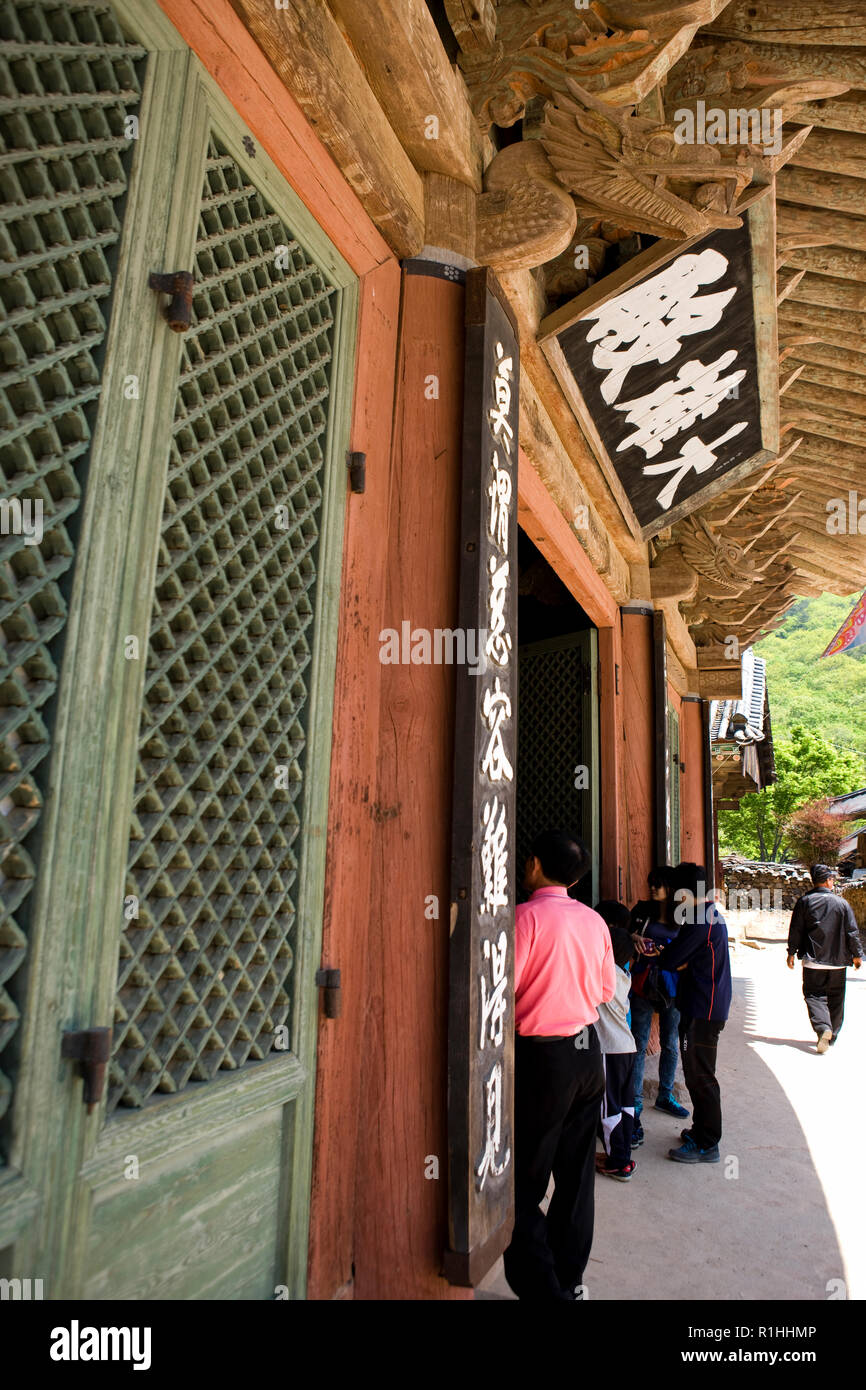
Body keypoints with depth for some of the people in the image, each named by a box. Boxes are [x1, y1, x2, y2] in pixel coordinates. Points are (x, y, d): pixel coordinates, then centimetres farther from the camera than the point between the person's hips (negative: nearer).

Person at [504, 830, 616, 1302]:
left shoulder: (526, 915, -17)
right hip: (588, 1052, 7)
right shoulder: (594, 920, 3)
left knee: (522, 1185, 5)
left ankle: (541, 1289, 8)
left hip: (541, 1057, -7)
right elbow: (605, 989, 12)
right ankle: (568, 1282, 31)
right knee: (576, 1176, 18)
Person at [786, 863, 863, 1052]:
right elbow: (852, 932, 1)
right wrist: (857, 954, 13)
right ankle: (831, 1036, 19)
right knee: (835, 997, 14)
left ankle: (822, 1027, -21)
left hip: (813, 960, -1)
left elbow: (795, 930, -2)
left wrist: (791, 953, 6)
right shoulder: (842, 903, -3)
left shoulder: (804, 901, -3)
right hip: (838, 960, 1)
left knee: (814, 994, 2)